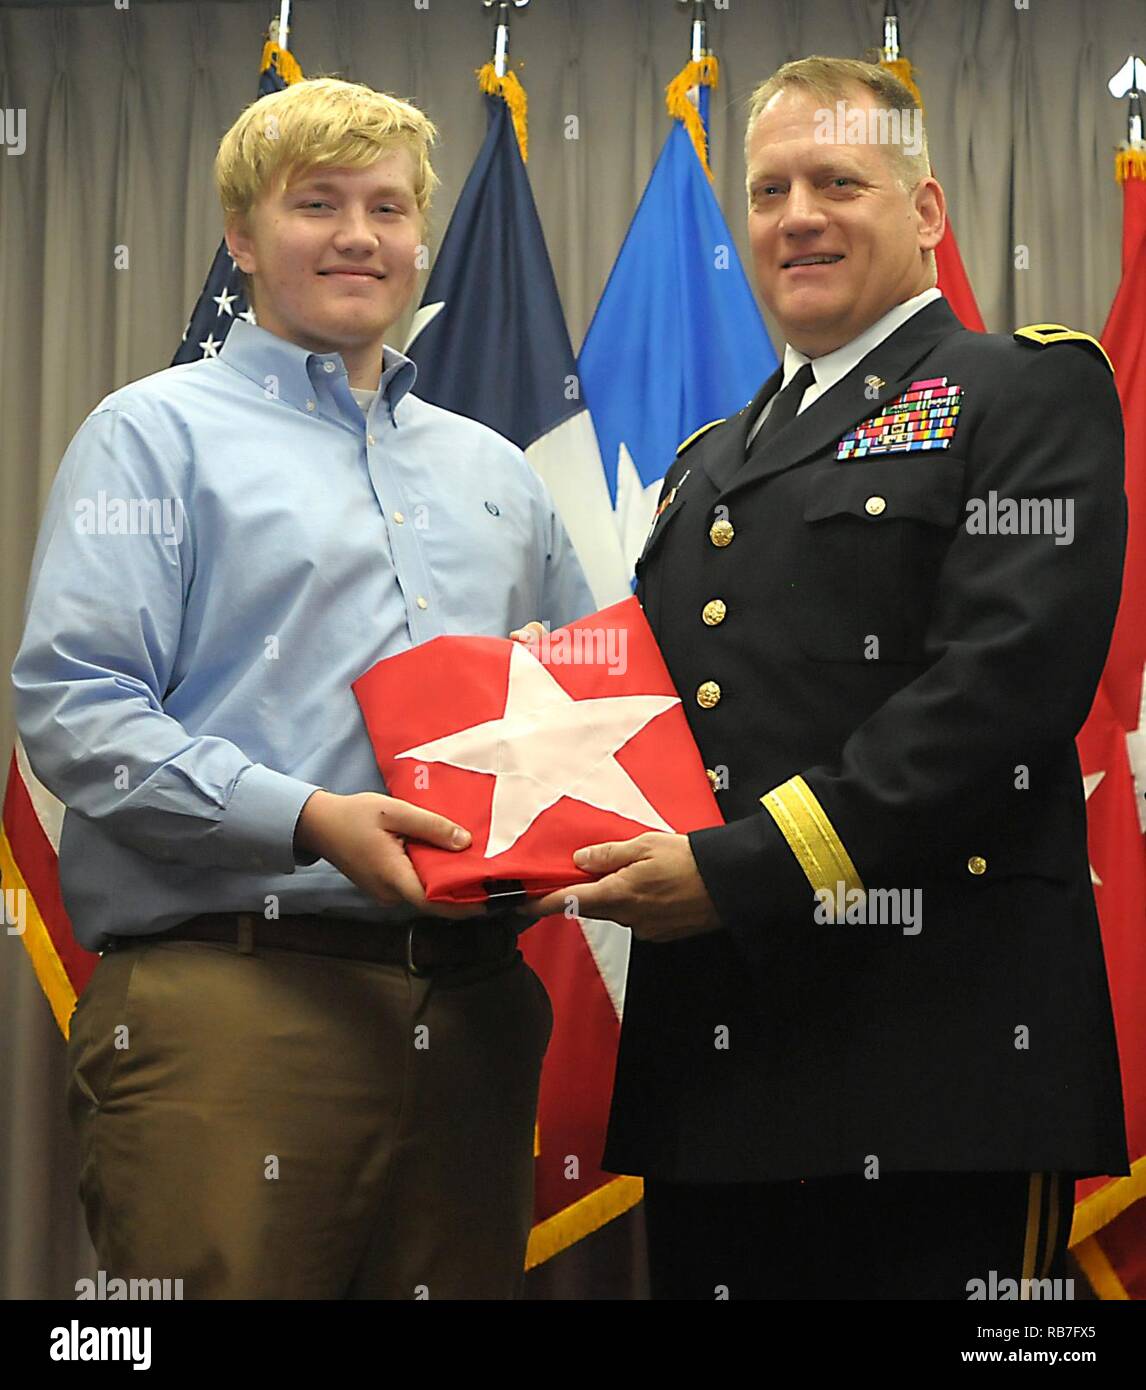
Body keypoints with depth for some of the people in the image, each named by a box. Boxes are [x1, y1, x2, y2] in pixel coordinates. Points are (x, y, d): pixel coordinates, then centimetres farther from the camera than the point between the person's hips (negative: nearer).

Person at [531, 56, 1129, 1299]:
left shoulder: (1029, 392, 1)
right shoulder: (706, 465, 23)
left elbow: (1006, 679, -13)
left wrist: (744, 869, -18)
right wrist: (583, 842, 1)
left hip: (935, 1056, -6)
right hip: (710, 1062, 7)